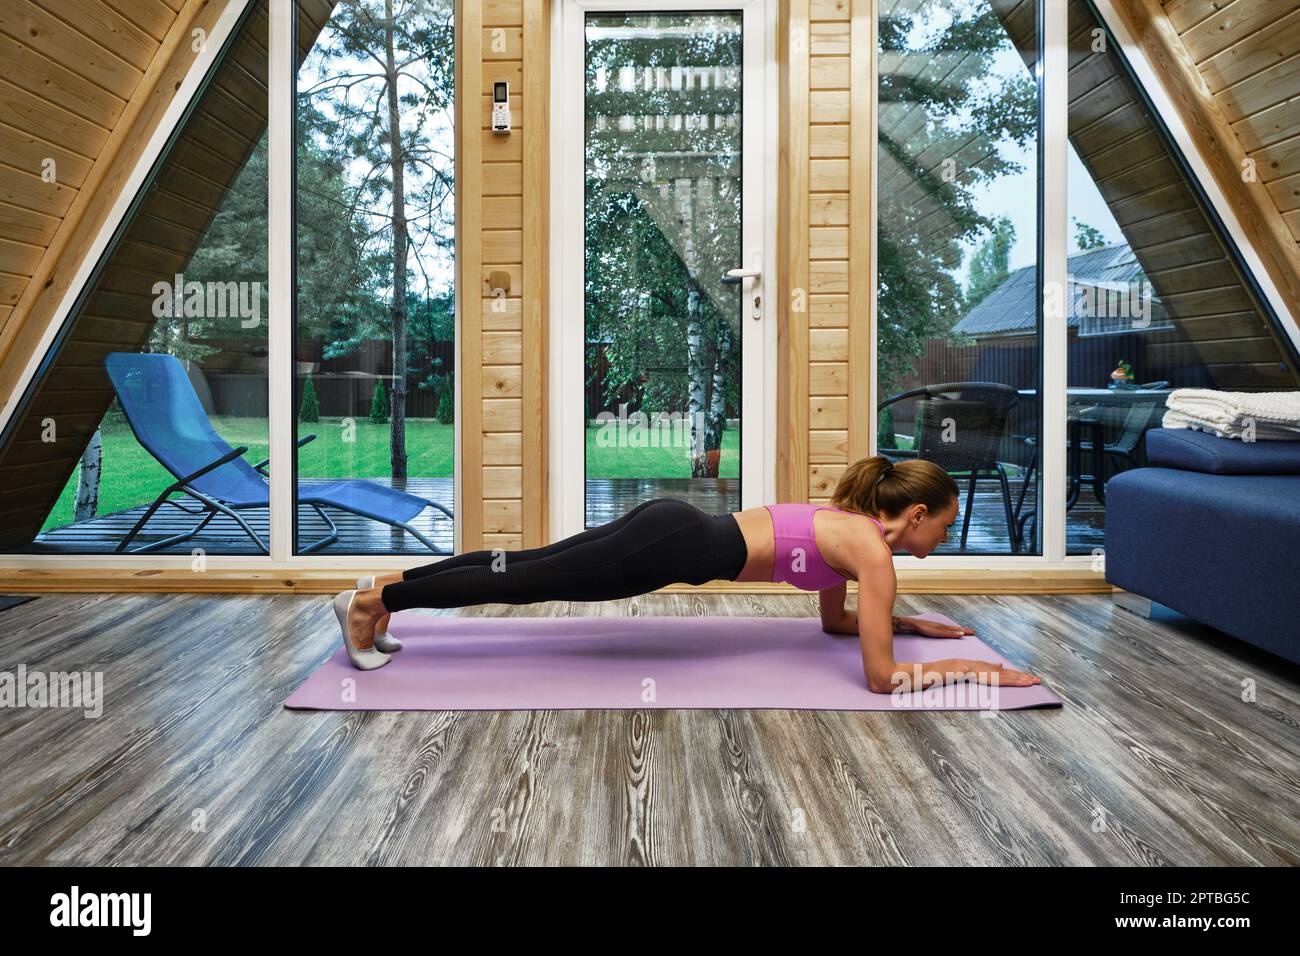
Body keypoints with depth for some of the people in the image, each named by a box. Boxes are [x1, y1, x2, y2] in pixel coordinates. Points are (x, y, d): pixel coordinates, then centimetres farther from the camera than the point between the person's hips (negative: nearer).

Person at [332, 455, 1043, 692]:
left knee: (528, 567, 11)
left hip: (673, 523, 8)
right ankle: (374, 600, 7)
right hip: (676, 545, -8)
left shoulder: (852, 520, 17)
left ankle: (387, 586, 19)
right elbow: (881, 676, -11)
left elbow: (836, 620, 31)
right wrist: (962, 669, -1)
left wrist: (908, 622, 29)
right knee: (524, 581, -3)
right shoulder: (875, 550, -9)